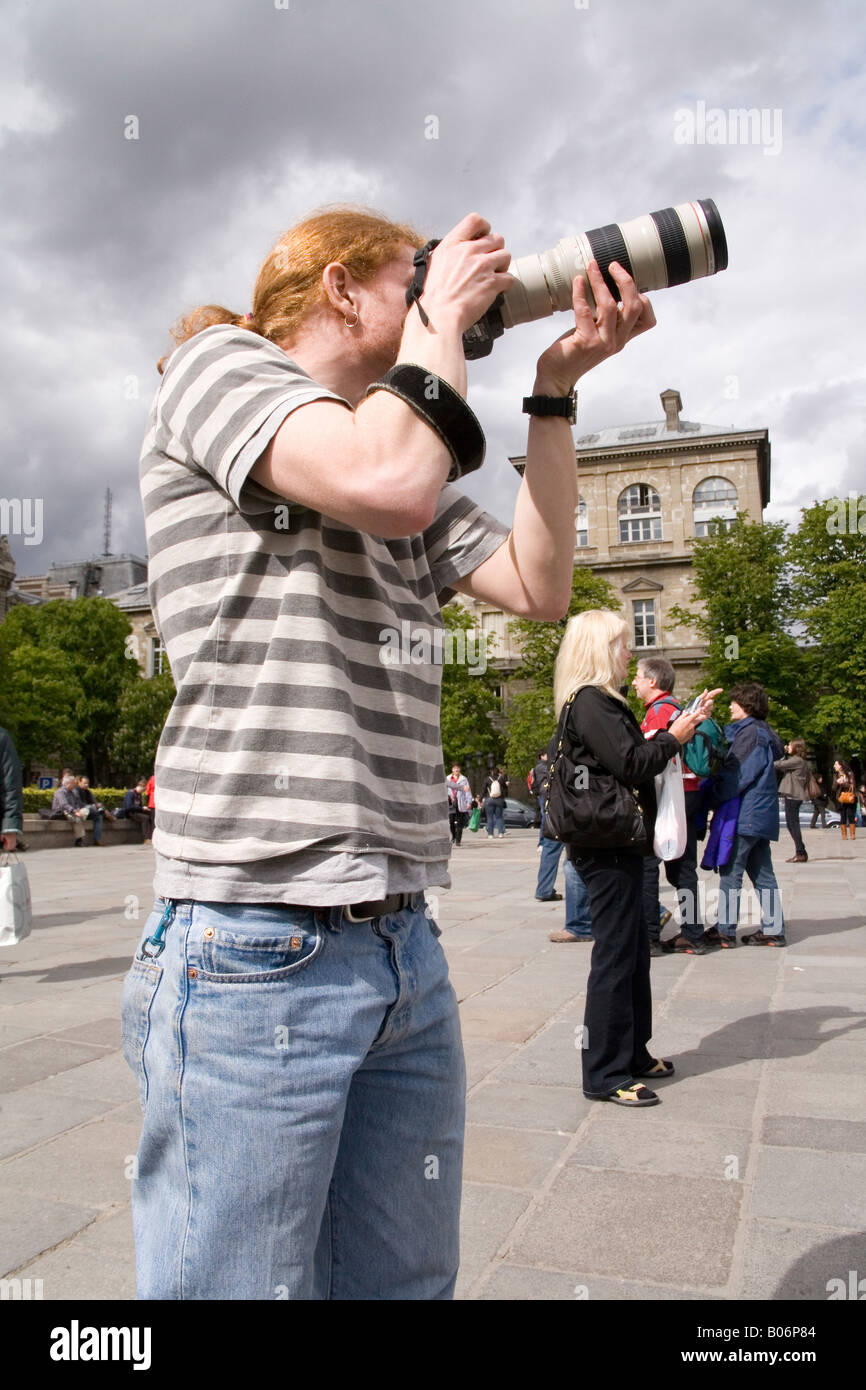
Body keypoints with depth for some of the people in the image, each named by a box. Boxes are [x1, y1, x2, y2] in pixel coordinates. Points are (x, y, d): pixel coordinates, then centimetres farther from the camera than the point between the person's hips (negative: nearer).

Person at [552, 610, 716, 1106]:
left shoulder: (599, 702, 19)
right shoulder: (589, 702, -14)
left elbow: (635, 756, 20)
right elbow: (631, 764, -19)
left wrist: (684, 726, 15)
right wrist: (675, 737, -4)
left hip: (619, 843, 11)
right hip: (609, 845, -11)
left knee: (634, 952, 17)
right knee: (614, 955, -5)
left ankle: (632, 1054, 29)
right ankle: (605, 1074, 4)